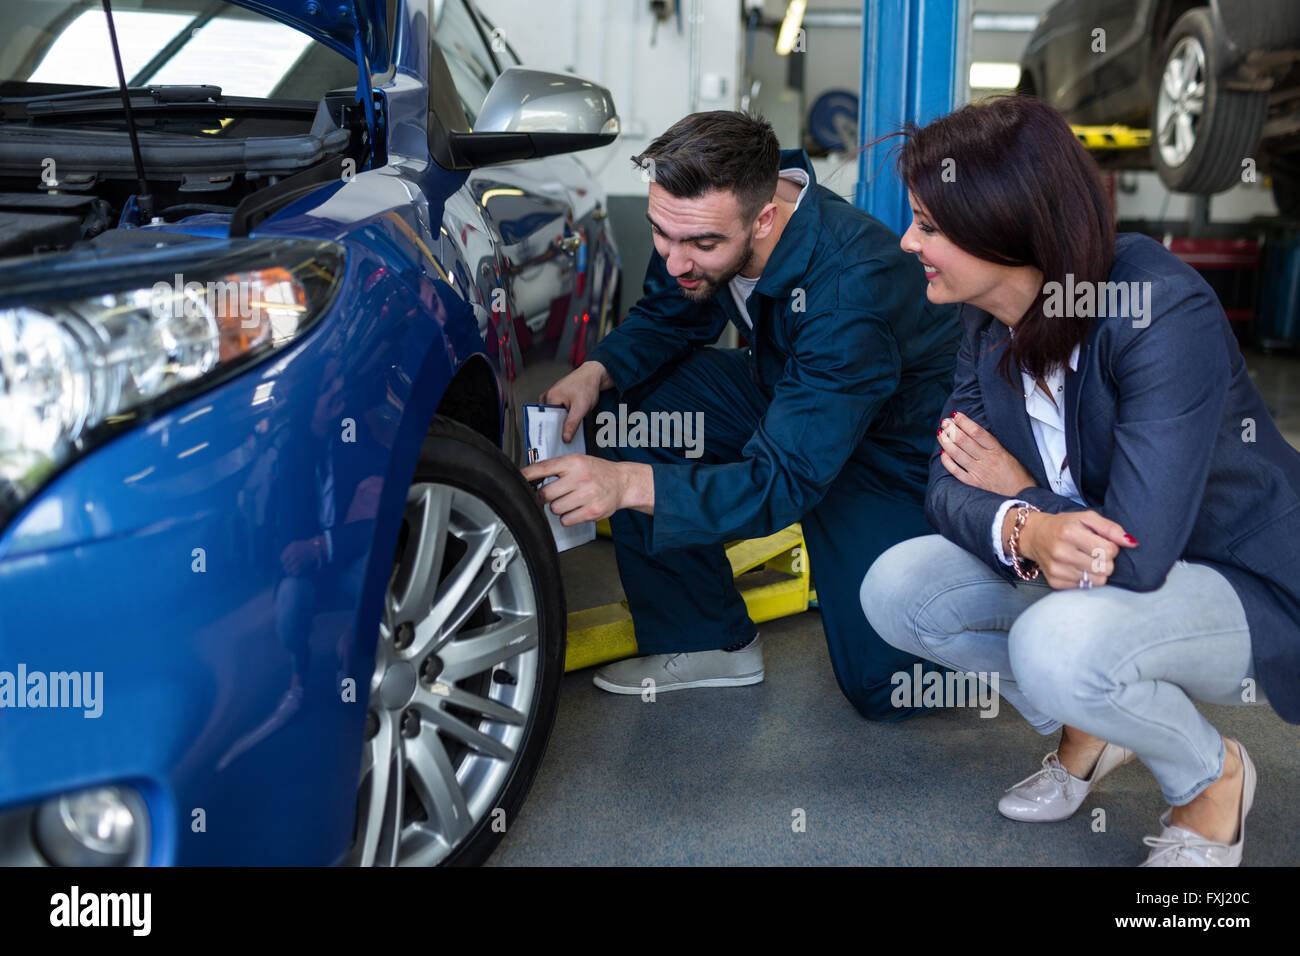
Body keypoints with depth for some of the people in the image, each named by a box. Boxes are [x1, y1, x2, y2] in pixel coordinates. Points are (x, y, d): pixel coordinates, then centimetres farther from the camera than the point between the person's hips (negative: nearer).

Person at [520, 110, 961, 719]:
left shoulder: (853, 285, -39)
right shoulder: (705, 218, -18)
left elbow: (786, 479, -38)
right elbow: (667, 317, 1)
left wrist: (631, 484, -50)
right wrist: (598, 371, -21)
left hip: (895, 445, -6)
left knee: (886, 692, -13)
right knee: (628, 401, -15)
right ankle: (706, 641, -1)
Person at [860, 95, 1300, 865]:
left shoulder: (1165, 314, -30)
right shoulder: (991, 318, -8)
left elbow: (1137, 554, -35)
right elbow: (950, 487, -10)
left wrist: (1018, 491, -17)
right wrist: (1025, 529, -33)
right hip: (1076, 572, 7)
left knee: (1060, 642, -36)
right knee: (895, 589, -12)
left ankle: (1213, 775, 0)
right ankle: (1090, 728, 13)